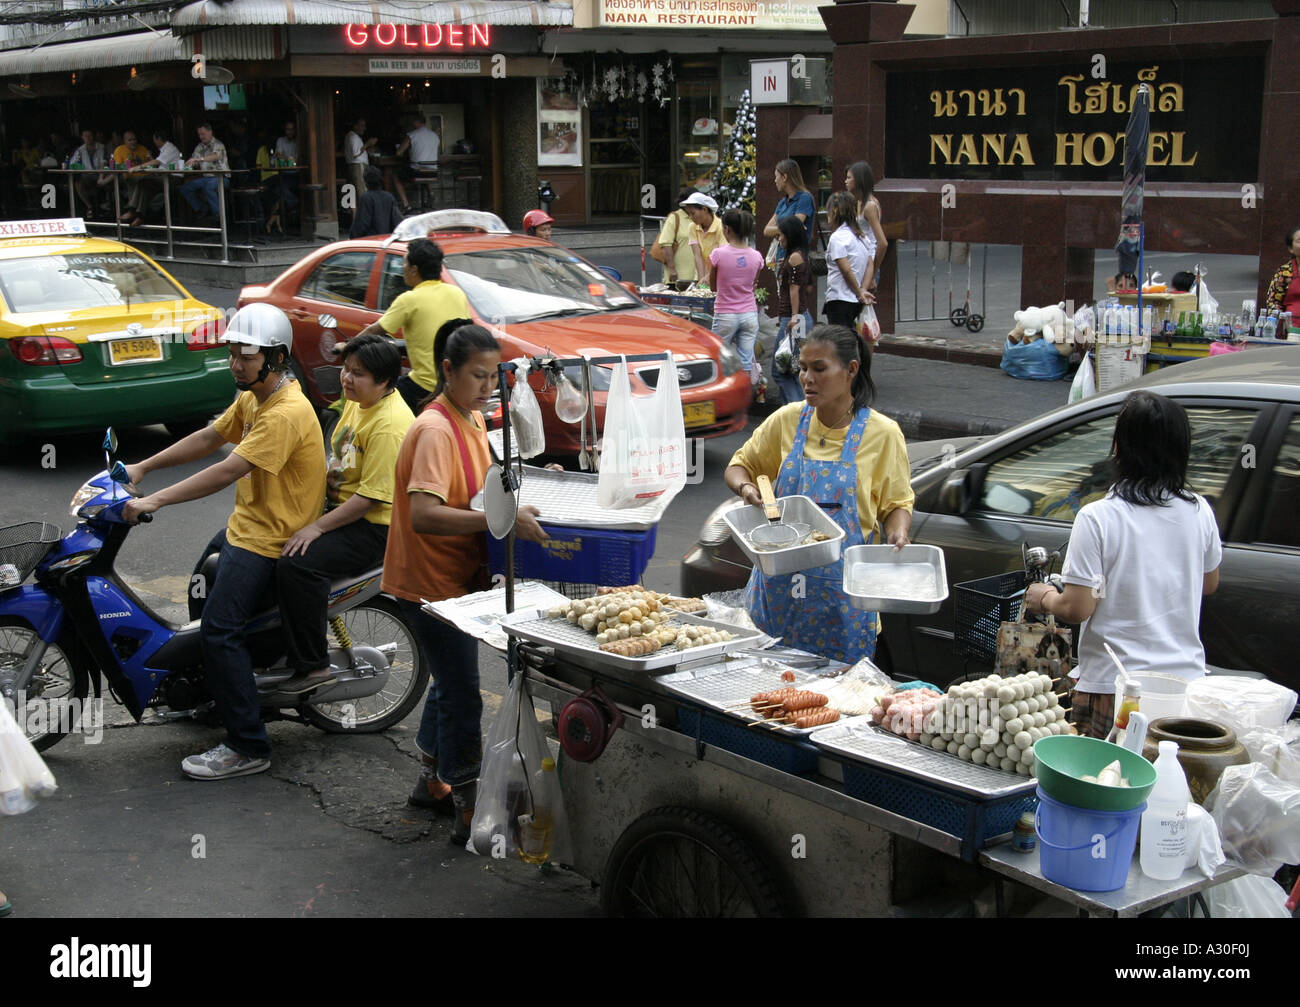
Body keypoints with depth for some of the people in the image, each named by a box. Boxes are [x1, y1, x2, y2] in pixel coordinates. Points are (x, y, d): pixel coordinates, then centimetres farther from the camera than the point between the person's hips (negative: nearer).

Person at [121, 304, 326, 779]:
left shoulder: (287, 412, -25)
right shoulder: (253, 397, 8)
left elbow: (229, 470, -32)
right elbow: (208, 439, 15)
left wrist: (155, 500, -33)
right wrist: (142, 468, 8)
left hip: (271, 539, -11)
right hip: (244, 525, 11)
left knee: (219, 629, -19)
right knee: (202, 592, 29)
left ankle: (247, 747, -13)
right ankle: (212, 689, 49)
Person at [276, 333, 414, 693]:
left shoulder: (390, 424, -23)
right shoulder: (357, 402, 8)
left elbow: (371, 496, -25)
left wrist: (317, 527, -23)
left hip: (375, 528, -11)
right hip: (340, 508, 11)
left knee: (297, 564, -28)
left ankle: (313, 666, -18)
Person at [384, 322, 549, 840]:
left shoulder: (473, 420, 6)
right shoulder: (435, 431, -24)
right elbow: (423, 515, -35)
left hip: (458, 577, 10)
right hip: (430, 581, -9)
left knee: (450, 682, 21)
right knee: (462, 694, -4)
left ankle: (432, 782, 38)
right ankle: (470, 812, 6)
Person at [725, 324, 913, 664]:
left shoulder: (882, 433, -4)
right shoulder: (787, 419, 2)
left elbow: (897, 504, 4)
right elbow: (740, 465, 13)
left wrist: (897, 535, -17)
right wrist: (745, 487, -9)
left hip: (842, 594, -2)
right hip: (779, 584, 3)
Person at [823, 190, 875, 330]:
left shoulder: (837, 237, -12)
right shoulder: (862, 236, 14)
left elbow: (846, 270, -18)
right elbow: (870, 266, 7)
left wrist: (860, 293, -9)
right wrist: (863, 291, -2)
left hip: (839, 300, -9)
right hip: (856, 302, 9)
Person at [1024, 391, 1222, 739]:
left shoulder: (1097, 518, -15)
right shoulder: (1199, 511, 0)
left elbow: (1078, 608, -14)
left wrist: (1044, 599, 6)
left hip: (1114, 688, -4)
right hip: (1188, 681, 5)